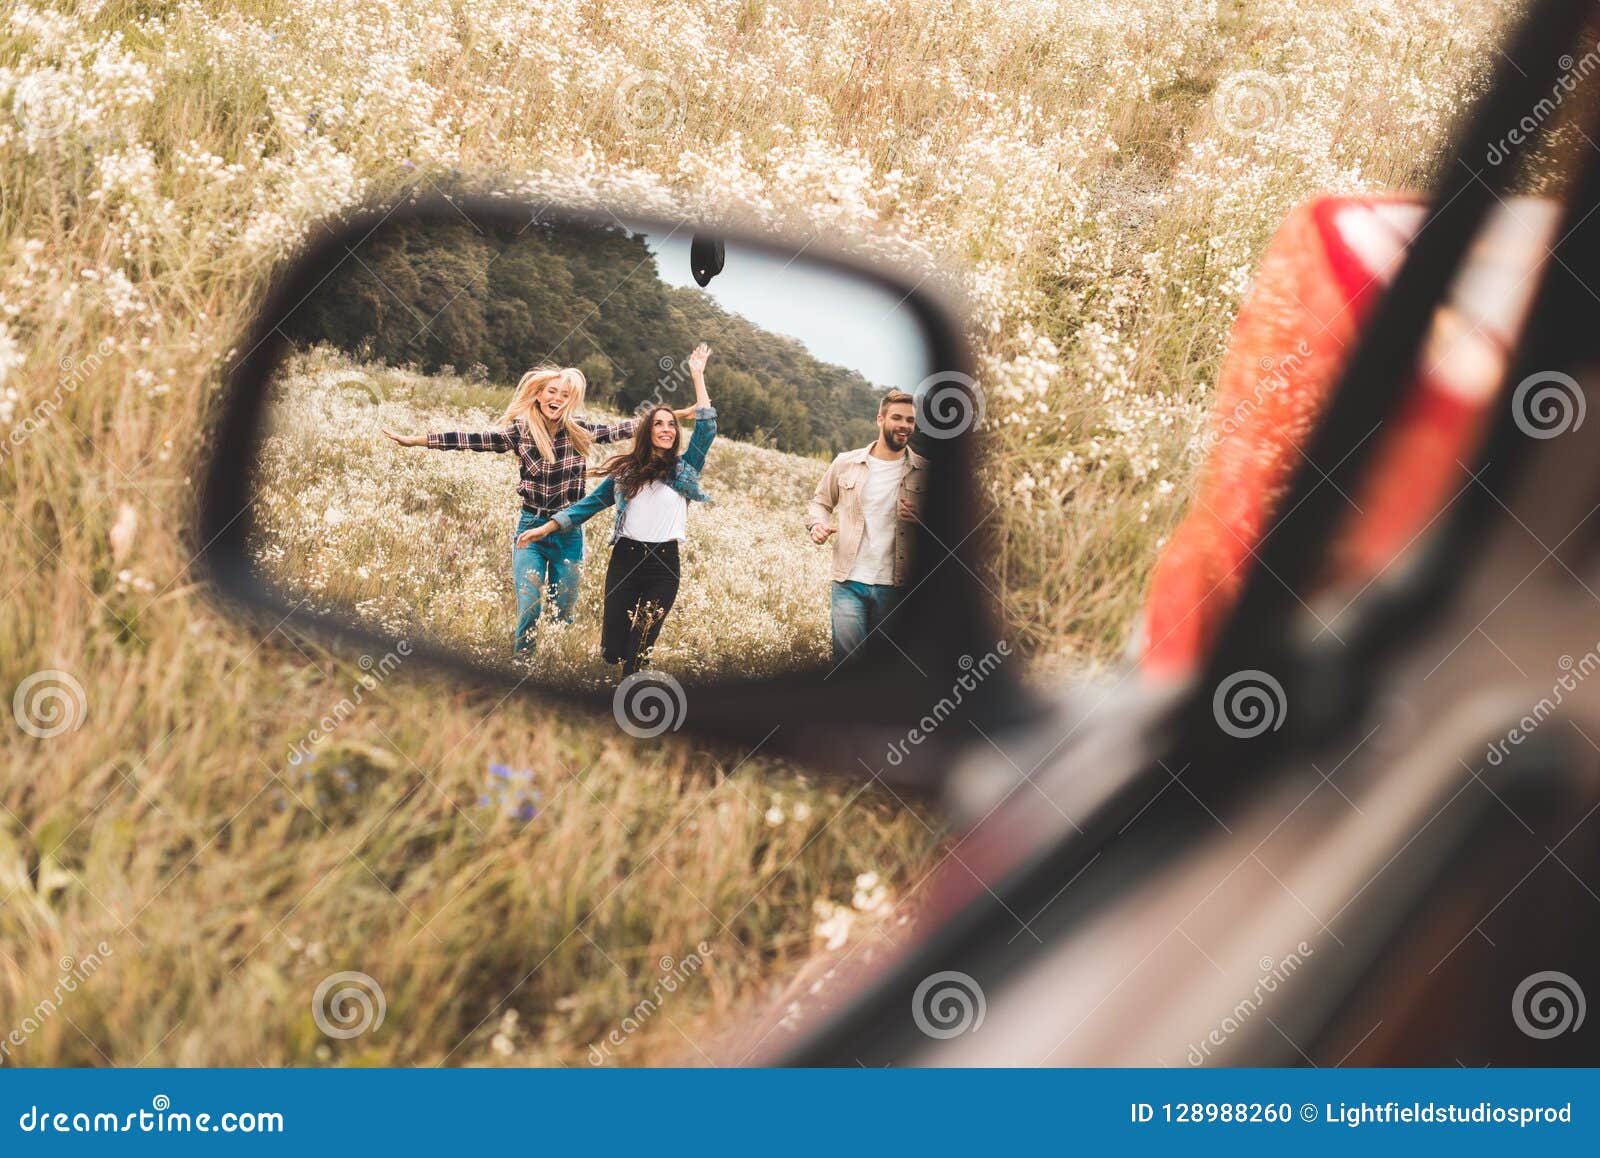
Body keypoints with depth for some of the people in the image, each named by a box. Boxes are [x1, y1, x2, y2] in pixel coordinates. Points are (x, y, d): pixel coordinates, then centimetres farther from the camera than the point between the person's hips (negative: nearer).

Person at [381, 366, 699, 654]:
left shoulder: (580, 433, 0)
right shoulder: (519, 431, -5)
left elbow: (623, 428, 1)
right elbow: (473, 439, -11)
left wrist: (676, 415, -2)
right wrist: (415, 440, -19)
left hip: (569, 532, 2)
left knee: (565, 614, 9)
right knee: (529, 612, -8)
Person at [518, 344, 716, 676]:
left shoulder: (684, 469, 7)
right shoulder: (627, 470, 9)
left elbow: (706, 428, 1)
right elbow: (593, 502, 13)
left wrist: (698, 376, 0)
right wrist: (548, 527, 5)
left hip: (665, 564, -1)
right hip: (626, 558, 1)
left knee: (638, 651, -8)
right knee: (612, 651, 0)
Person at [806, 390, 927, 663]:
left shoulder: (924, 472, 4)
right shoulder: (846, 464, 5)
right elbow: (820, 502, 18)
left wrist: (921, 520, -10)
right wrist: (817, 523, -4)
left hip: (895, 586, 0)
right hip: (849, 581, 0)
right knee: (848, 660, -11)